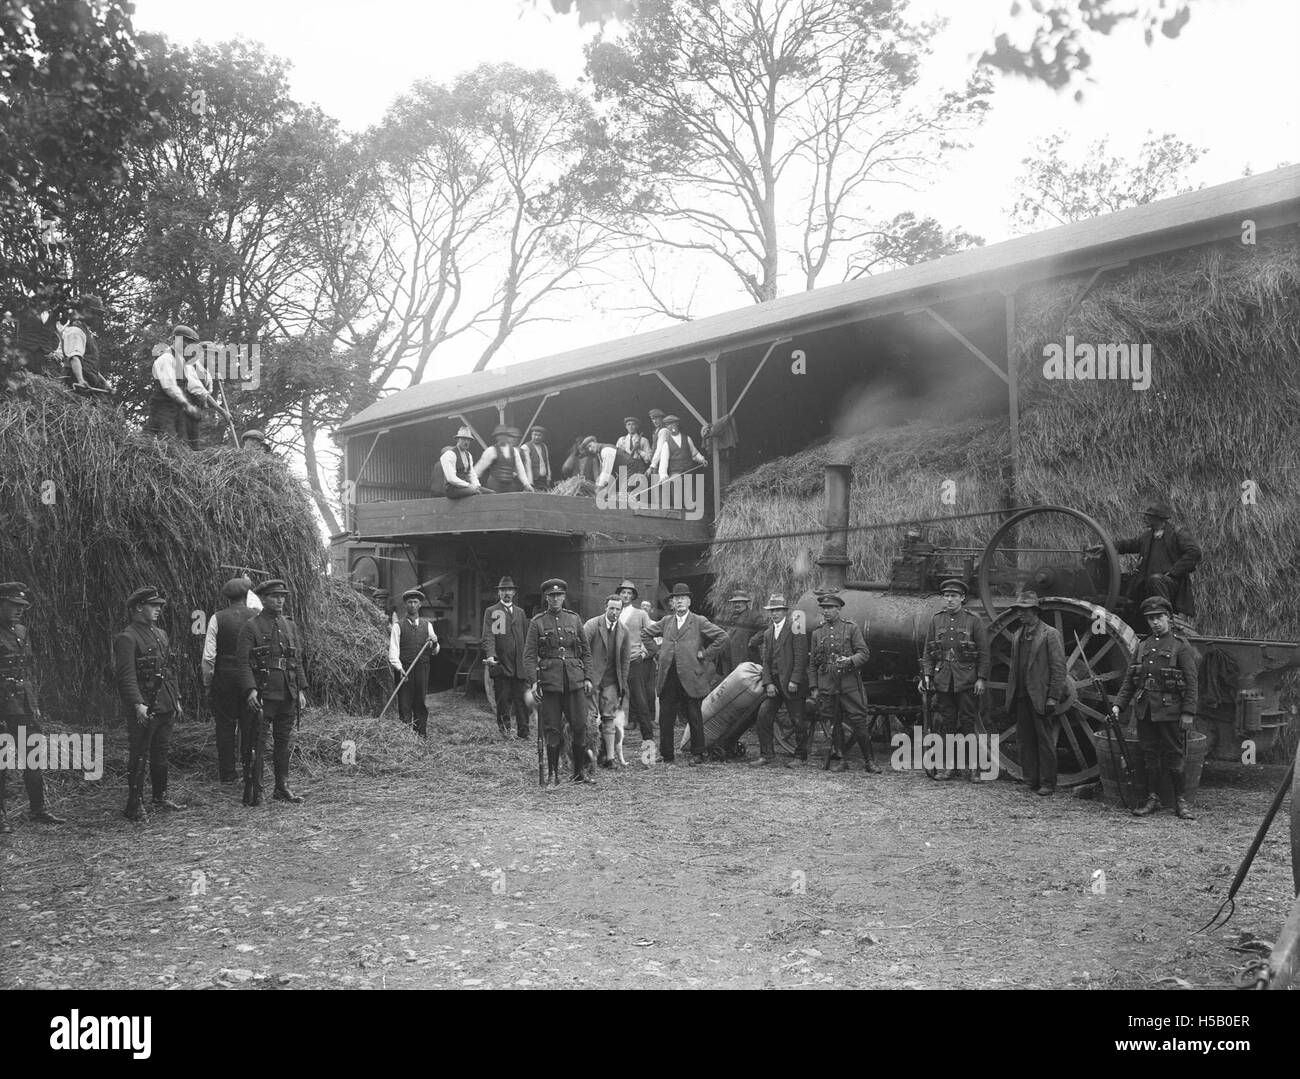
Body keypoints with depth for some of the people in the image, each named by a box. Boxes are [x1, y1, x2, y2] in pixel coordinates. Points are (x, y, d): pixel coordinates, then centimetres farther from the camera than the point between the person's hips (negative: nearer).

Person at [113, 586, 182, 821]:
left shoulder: (160, 635, 15)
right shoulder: (127, 638, -12)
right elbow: (126, 675, -19)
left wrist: (176, 699, 17)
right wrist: (138, 704, -27)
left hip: (165, 706, 8)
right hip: (143, 709, -8)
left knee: (160, 754, 16)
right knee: (139, 757, -2)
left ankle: (160, 797, 27)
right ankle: (135, 806, 3)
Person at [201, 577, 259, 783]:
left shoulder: (217, 619, -5)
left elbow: (208, 657, -6)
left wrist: (207, 682, 4)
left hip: (224, 679, -1)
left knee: (225, 727, 7)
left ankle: (227, 774, 10)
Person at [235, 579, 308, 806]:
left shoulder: (290, 626, 14)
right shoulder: (251, 627, -4)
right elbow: (243, 662, -11)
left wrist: (301, 690, 9)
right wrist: (250, 690, -22)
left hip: (288, 694, 6)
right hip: (262, 694, -6)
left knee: (285, 742, 11)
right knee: (256, 744, -3)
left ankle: (282, 787, 20)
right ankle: (252, 791, 2)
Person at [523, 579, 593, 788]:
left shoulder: (574, 619, 10)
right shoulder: (537, 623, 3)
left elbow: (586, 651, 13)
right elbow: (529, 655, 0)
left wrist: (587, 677, 6)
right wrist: (533, 682, -10)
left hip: (575, 680, 2)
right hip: (549, 682, -2)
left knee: (579, 727, 2)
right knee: (553, 730, 0)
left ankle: (580, 772, 15)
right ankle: (553, 775, 10)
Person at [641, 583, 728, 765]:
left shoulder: (699, 622, 2)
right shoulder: (666, 621, 13)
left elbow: (722, 637, -3)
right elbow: (645, 633, 24)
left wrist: (706, 654, -5)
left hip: (691, 679, -3)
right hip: (667, 680, 3)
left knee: (695, 719, 4)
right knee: (665, 718, 4)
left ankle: (697, 755, 15)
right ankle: (666, 755, 13)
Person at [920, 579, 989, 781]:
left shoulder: (973, 620, -1)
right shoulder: (936, 620, 8)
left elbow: (983, 652, -2)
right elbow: (927, 651, 10)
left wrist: (981, 679, -8)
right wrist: (926, 675, 1)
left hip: (966, 680, -3)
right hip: (943, 680, 3)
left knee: (967, 723, -2)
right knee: (949, 725, 7)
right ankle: (953, 767, 13)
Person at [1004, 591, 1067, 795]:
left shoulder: (1050, 634, -5)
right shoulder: (1017, 635, 15)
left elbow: (1058, 667, -8)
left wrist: (1053, 698, -13)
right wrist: (1010, 695, 12)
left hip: (1040, 698, -6)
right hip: (1021, 697, 6)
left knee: (1045, 742, -1)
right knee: (1025, 741, 8)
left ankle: (1047, 784, 5)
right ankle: (1030, 780, 15)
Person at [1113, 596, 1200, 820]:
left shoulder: (1180, 646, -3)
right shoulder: (1143, 645, 13)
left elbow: (1191, 682, -7)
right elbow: (1129, 679, 15)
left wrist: (1188, 713, -13)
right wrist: (1119, 704, 6)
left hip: (1170, 711, -5)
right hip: (1144, 710, 5)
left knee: (1175, 756, 0)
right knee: (1150, 756, 9)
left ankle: (1181, 801, 9)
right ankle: (1153, 799, 17)